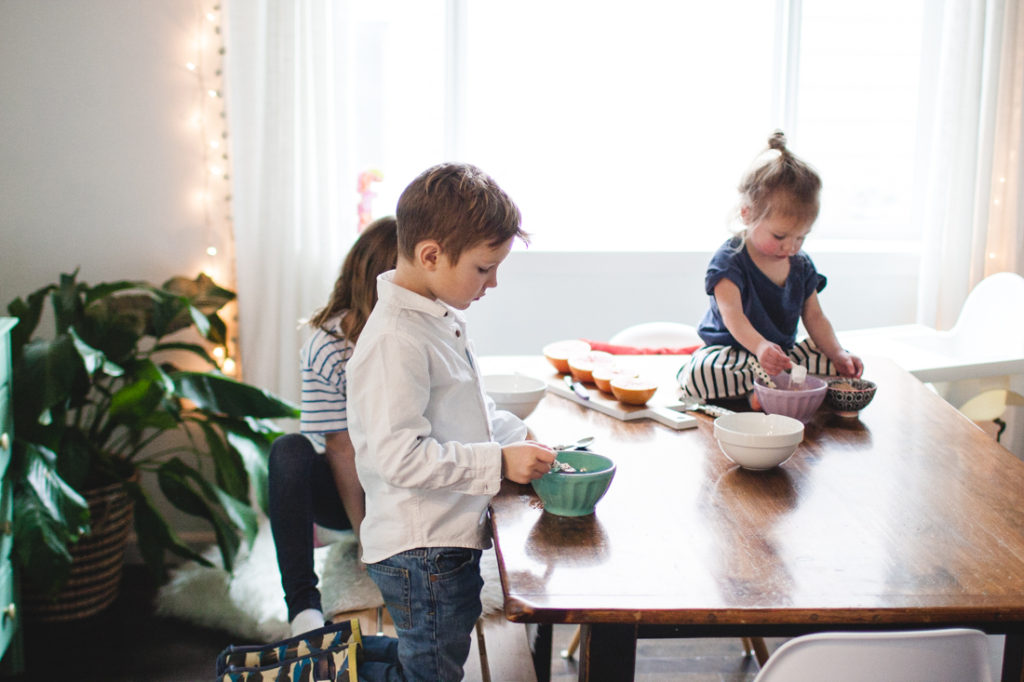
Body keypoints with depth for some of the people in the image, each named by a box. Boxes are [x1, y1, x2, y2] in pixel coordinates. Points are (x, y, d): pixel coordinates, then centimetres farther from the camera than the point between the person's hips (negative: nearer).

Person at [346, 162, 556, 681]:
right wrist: (497, 462, -25)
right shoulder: (395, 341, -24)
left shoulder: (440, 317, 8)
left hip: (450, 539, 9)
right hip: (421, 554, -9)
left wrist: (517, 437, 7)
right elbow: (399, 455, -28)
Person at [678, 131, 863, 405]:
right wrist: (760, 347, -50)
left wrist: (837, 354, -11)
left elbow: (815, 317, 7)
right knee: (697, 375, -37)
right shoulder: (729, 260, -17)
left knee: (842, 364, -11)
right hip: (730, 349, -6)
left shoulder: (801, 265, 4)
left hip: (784, 350, 6)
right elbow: (732, 315, -31)